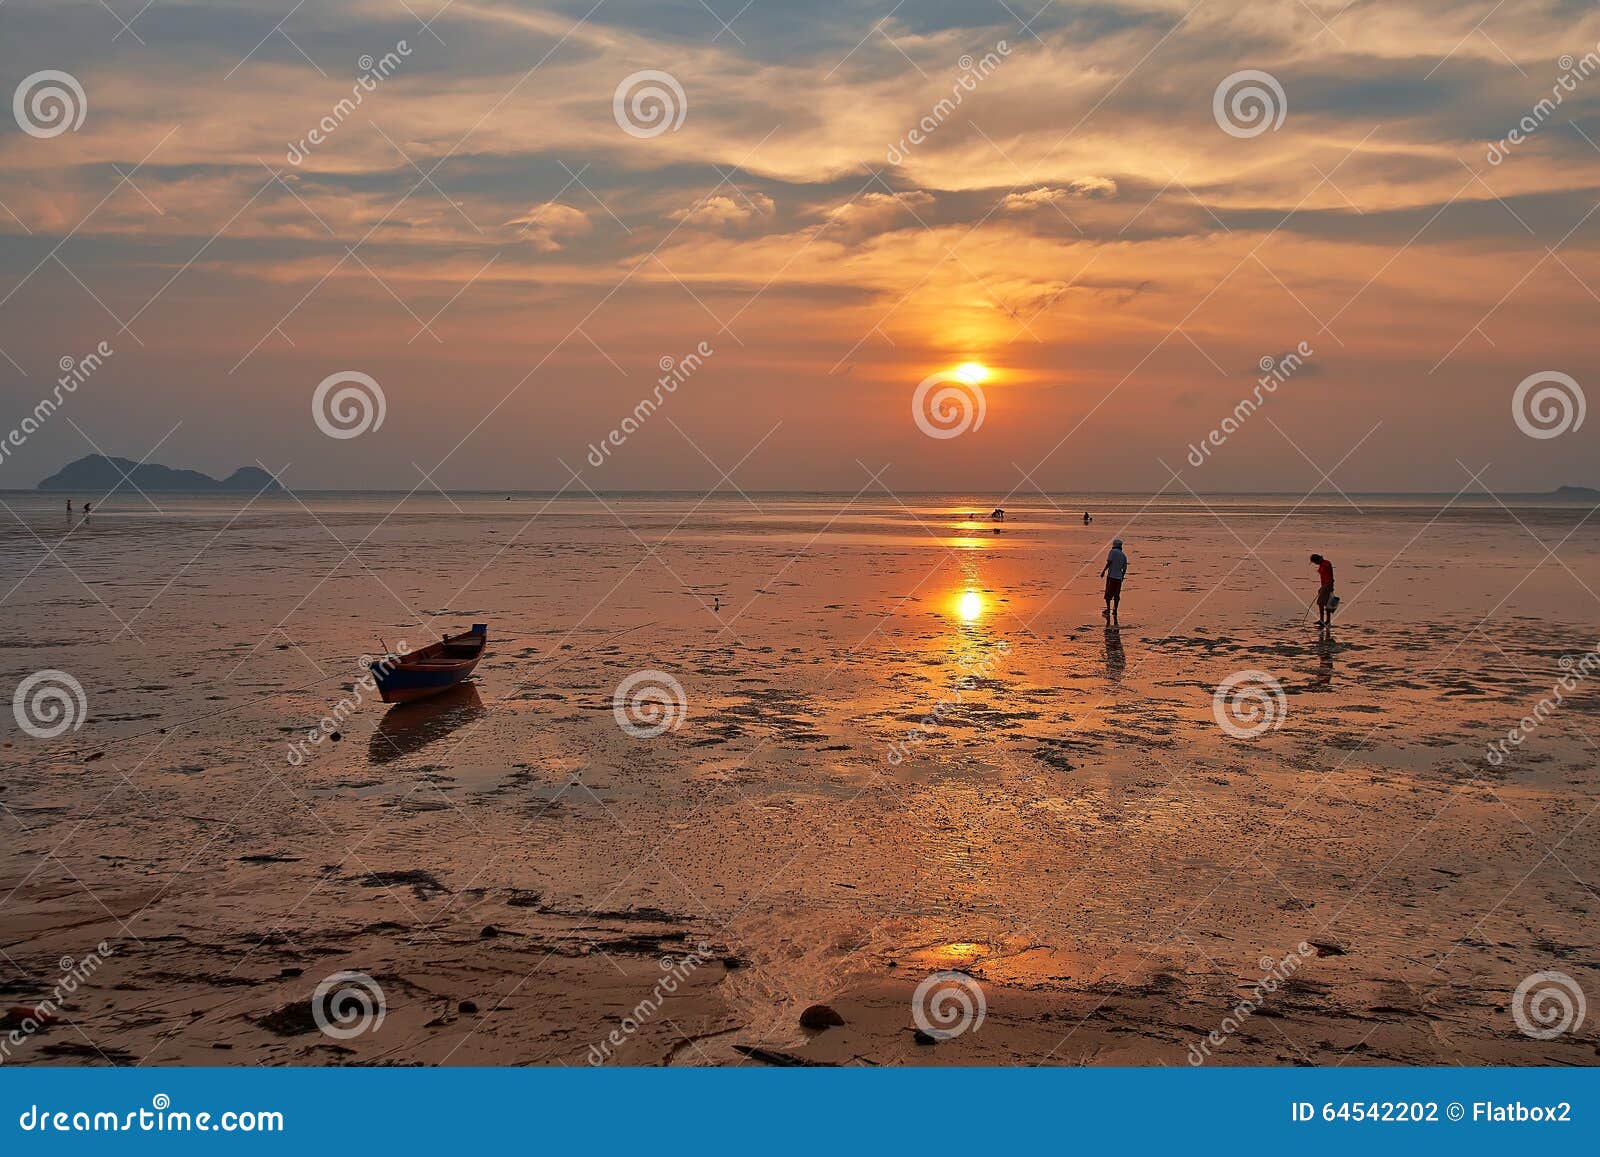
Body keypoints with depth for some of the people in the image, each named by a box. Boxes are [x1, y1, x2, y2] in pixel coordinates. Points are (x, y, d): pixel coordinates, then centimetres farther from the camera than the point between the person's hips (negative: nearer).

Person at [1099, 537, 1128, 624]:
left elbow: (1109, 562, -12)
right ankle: (1114, 612, 12)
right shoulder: (1124, 556, 14)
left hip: (1111, 576, -5)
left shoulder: (1113, 551, -3)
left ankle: (1108, 610, -9)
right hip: (1119, 577, 5)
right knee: (1116, 596, 10)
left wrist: (1103, 571, -6)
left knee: (1108, 595, -1)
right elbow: (1124, 569, 13)